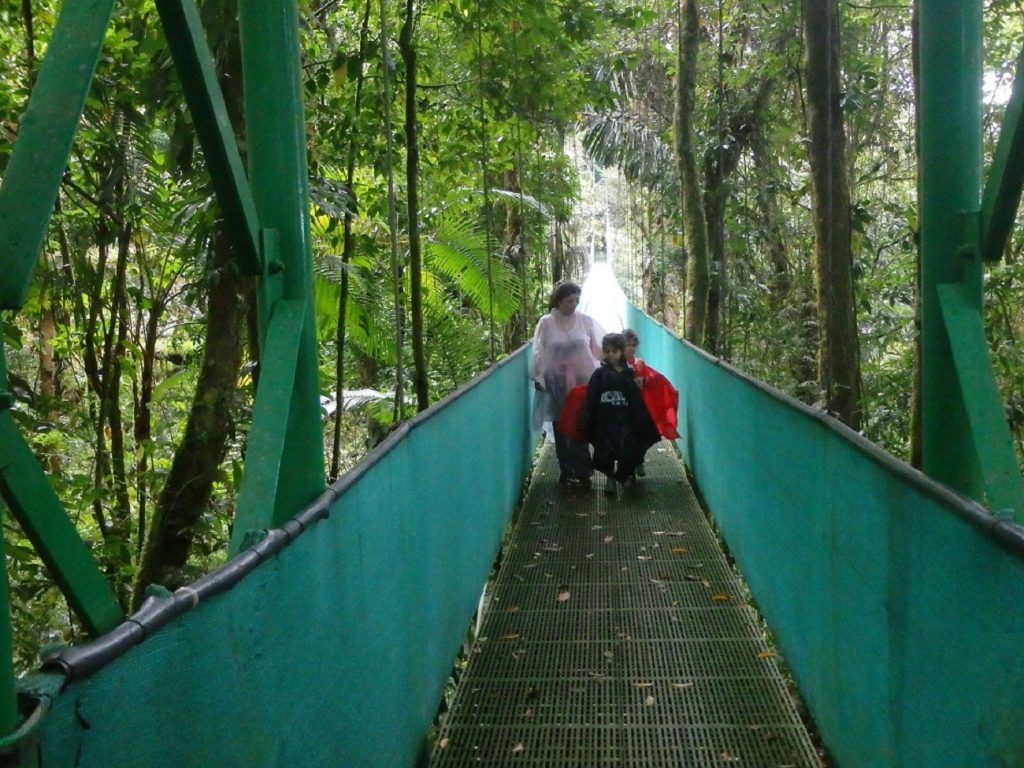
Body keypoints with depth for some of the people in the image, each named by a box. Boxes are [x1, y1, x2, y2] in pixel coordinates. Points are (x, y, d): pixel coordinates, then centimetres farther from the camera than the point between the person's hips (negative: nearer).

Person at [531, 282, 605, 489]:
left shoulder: (586, 321, -2)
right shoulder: (546, 323, -3)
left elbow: (598, 349, 2)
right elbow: (539, 353, 1)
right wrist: (539, 378, -2)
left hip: (582, 381, 0)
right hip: (557, 383, 0)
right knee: (561, 427, 8)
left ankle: (582, 471, 6)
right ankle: (566, 469, 21)